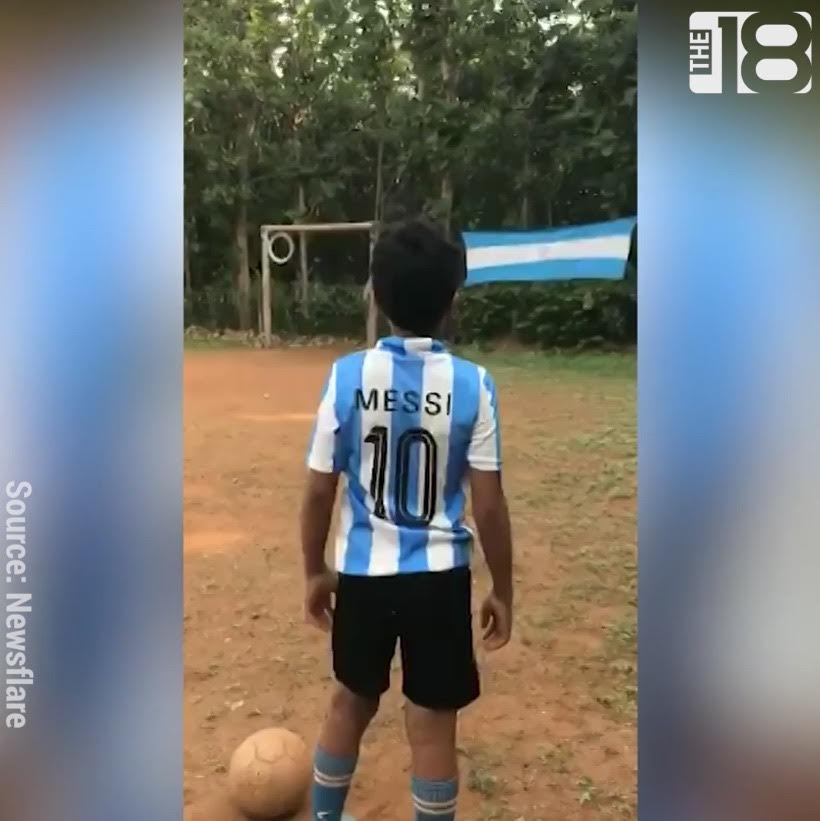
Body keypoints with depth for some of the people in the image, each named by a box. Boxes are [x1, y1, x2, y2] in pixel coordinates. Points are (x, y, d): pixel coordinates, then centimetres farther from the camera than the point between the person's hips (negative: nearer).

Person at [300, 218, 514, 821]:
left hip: (363, 572, 2)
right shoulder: (472, 384, -12)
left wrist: (315, 571, 10)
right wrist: (502, 591, 3)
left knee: (352, 700, 24)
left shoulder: (347, 375, -9)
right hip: (439, 576, -2)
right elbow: (489, 505, -9)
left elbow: (319, 490, -5)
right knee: (433, 723, 12)